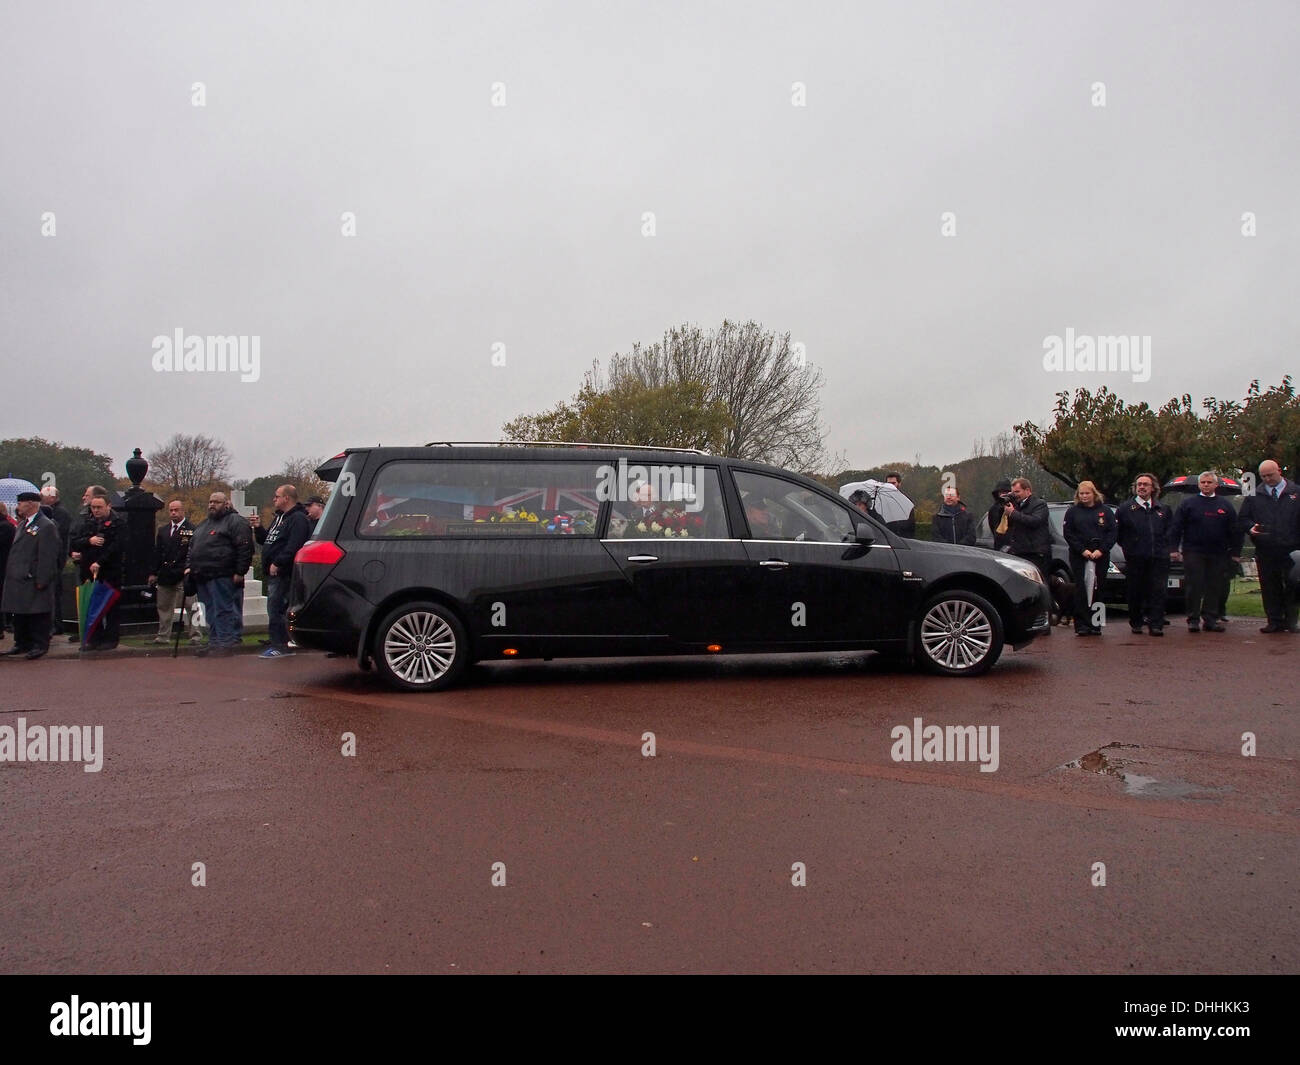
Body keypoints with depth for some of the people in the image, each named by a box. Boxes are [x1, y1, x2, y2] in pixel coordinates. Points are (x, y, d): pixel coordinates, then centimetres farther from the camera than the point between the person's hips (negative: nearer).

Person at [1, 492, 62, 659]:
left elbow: (48, 557, -16)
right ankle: (22, 643, 23)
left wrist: (41, 581, -18)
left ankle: (39, 645, 6)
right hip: (17, 580, 9)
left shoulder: (47, 526, -12)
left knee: (37, 614, -2)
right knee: (19, 614, 14)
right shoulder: (21, 525, 17)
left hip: (33, 582, -9)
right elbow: (14, 550, 23)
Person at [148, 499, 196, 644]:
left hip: (183, 576, -7)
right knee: (164, 607, 13)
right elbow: (157, 553, 16)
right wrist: (153, 572, 11)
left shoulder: (191, 530, -4)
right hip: (164, 575, 7)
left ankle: (194, 635, -1)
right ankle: (163, 636, 22)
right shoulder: (163, 531, 15)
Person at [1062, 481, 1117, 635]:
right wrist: (1082, 550, -10)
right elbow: (1068, 533, 1)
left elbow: (1112, 533, 3)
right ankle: (1082, 625, -7)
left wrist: (1101, 550, -10)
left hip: (1101, 556, 1)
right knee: (1081, 590, -6)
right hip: (1079, 557, -1)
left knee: (1097, 590, 1)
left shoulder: (1105, 511, 8)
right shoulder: (1072, 511, 7)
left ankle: (1095, 624, 8)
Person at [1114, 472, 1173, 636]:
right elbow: (1117, 533, 8)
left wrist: (1164, 547, 11)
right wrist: (1127, 547, 5)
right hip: (1135, 559, -2)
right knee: (1135, 592, 3)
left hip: (1158, 558, 2)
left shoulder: (1163, 509, 14)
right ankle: (1136, 623, 16)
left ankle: (1156, 625, -2)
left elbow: (1170, 530, 21)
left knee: (1158, 591, -4)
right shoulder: (1125, 509, 5)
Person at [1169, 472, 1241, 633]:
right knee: (1195, 586, -3)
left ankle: (1211, 619, 11)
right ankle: (1193, 619, 3)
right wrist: (1174, 548, -7)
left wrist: (1236, 552, 6)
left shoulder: (1225, 505, 10)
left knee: (1215, 588, 4)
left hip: (1218, 554, 2)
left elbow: (1234, 530, 11)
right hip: (1194, 553, -2)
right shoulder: (1188, 503, 4)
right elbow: (1175, 527, 1)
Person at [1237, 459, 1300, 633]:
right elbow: (1242, 519, 11)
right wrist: (1250, 527, -11)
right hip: (1265, 552, 1)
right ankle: (1275, 621, 9)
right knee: (1270, 588, 3)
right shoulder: (1254, 495, 10)